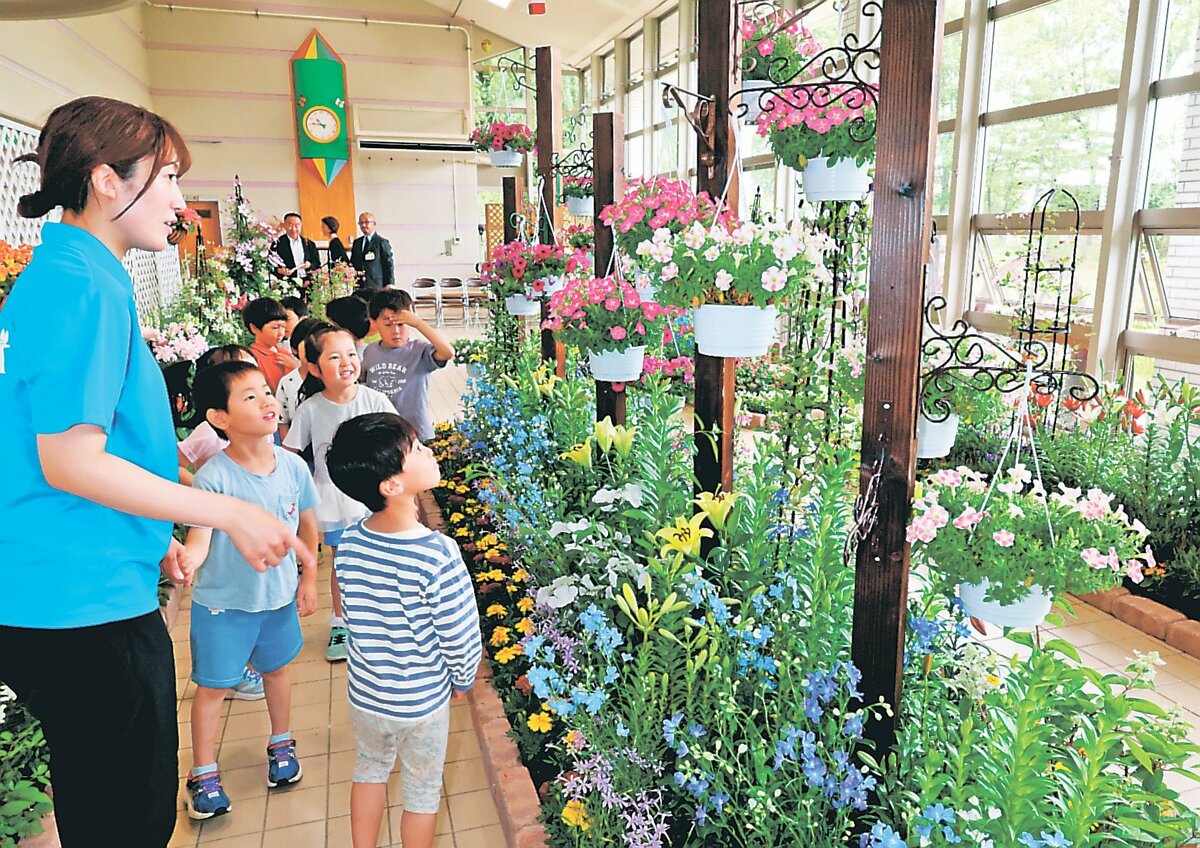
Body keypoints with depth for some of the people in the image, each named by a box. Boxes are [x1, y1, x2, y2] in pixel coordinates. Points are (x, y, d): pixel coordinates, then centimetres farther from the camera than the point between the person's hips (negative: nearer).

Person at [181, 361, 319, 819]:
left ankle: (281, 744, 46)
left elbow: (307, 523, 2)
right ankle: (204, 773, 32)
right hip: (222, 601, -3)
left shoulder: (292, 466, -10)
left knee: (276, 669, 22)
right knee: (213, 685, 11)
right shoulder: (213, 477, -23)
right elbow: (199, 538, -27)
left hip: (280, 594, 4)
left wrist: (309, 578, 3)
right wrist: (186, 562, -50)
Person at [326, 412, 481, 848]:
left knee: (370, 767, 30)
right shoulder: (437, 554, -32)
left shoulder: (349, 543, -15)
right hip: (423, 699, -4)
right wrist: (463, 679, 0)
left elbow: (355, 615, -1)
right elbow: (460, 635, -22)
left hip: (365, 693, 5)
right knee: (422, 788, 21)